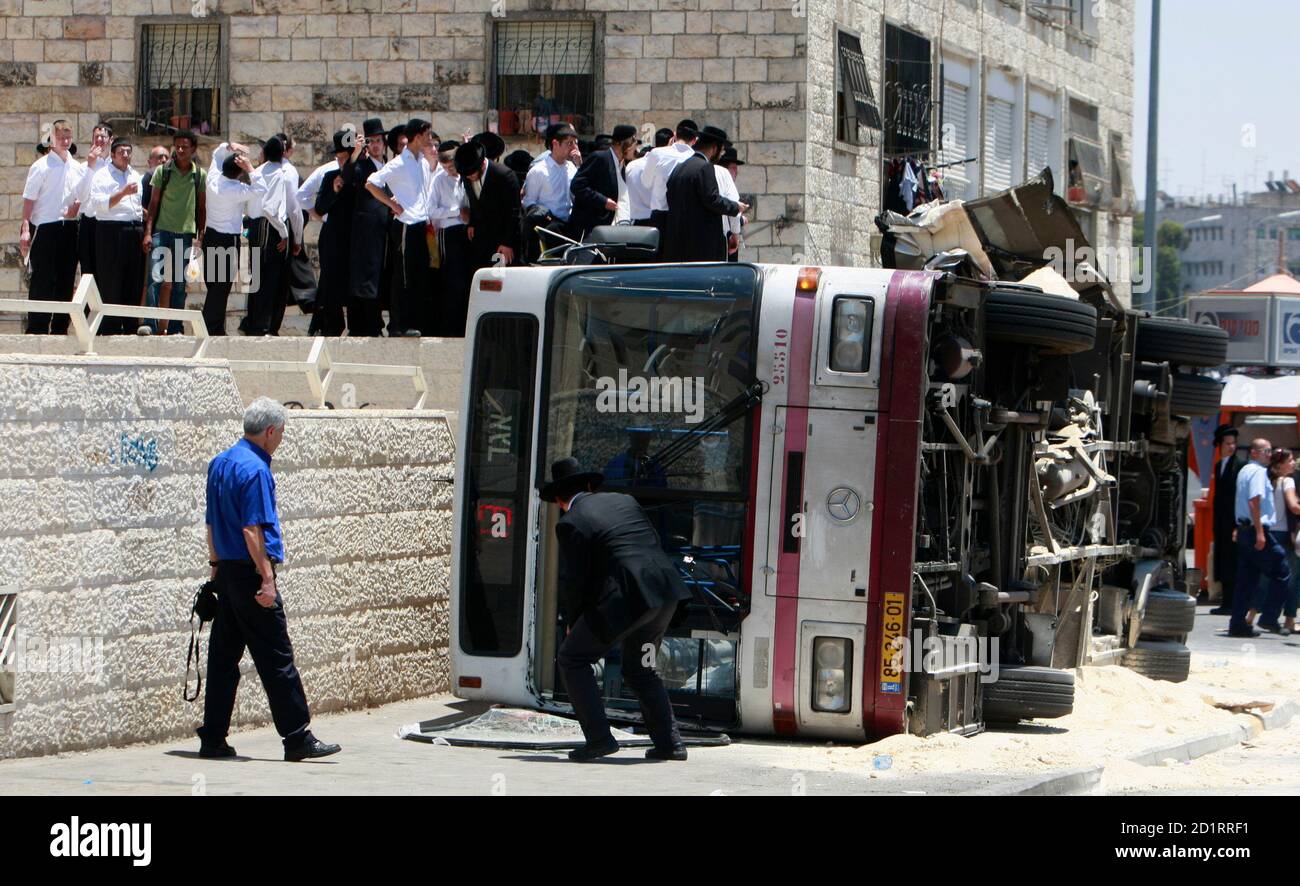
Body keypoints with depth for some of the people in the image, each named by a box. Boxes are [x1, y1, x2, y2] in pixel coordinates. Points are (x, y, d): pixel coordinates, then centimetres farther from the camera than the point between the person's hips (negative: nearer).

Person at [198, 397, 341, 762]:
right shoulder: (255, 469, -15)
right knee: (276, 660, -6)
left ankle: (213, 739, 11)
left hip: (226, 572, 9)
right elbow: (252, 530, -20)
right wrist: (267, 578, -19)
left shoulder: (220, 464, 14)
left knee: (223, 657, 10)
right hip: (249, 573, -9)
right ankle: (298, 738, -4)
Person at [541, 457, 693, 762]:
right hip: (665, 592, 7)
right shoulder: (624, 500, 18)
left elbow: (573, 580, -5)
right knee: (640, 670, 23)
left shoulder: (570, 524, -3)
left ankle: (599, 737, -2)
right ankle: (670, 742, 15)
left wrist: (572, 621, 11)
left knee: (572, 658, 6)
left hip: (626, 599, -7)